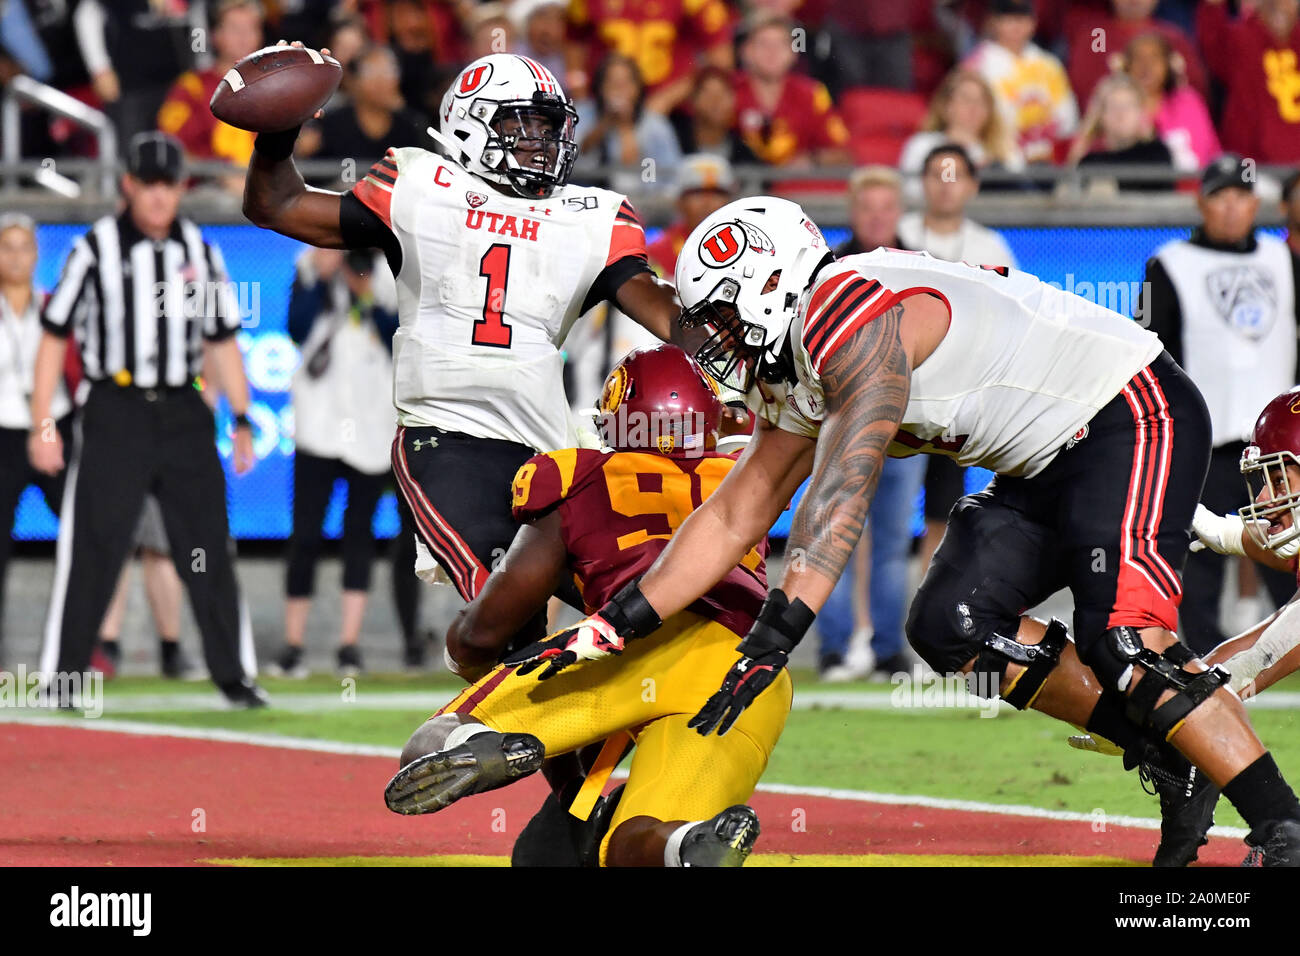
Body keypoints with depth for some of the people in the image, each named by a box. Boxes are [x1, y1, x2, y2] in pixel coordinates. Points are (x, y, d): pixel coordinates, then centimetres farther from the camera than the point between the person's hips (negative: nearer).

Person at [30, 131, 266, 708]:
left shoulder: (199, 252, 10)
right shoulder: (96, 249, -2)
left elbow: (223, 342, 17)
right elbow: (53, 337, 0)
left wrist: (242, 419, 9)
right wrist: (42, 426, -6)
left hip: (183, 415, 3)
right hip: (115, 413, -3)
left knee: (208, 549, 3)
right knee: (92, 550, -5)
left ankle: (232, 676, 9)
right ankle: (62, 677, 1)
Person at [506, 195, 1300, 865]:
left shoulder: (856, 319, -23)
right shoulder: (796, 384, 9)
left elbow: (843, 497, -32)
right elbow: (732, 518, 13)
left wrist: (774, 638, -38)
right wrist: (615, 628, 8)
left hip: (1135, 419, -10)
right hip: (1050, 465, 10)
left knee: (1125, 645, -23)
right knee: (952, 628, -1)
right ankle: (1173, 756, 3)